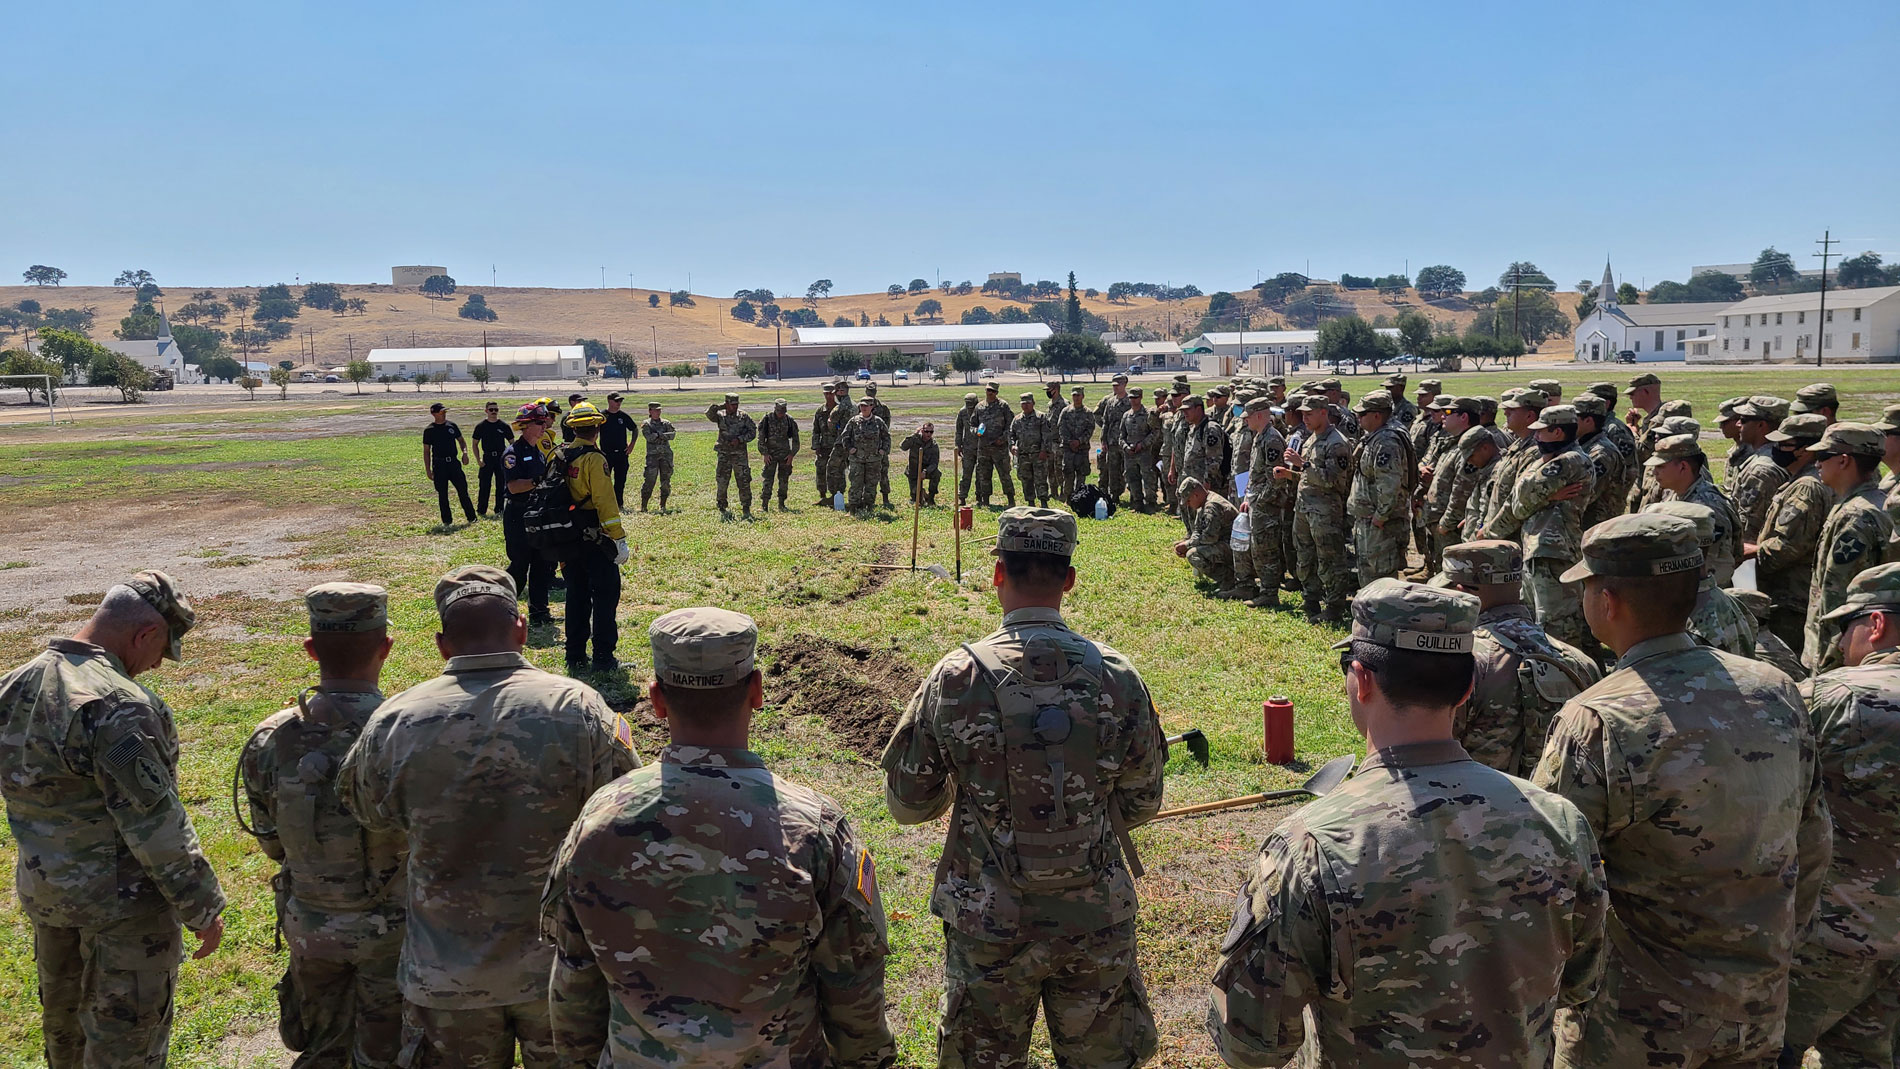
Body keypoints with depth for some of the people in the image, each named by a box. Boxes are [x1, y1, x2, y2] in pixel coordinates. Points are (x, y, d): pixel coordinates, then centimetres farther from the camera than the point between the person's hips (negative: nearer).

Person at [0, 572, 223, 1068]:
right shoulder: (117, 707, -27)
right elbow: (156, 827, -24)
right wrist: (203, 908, -14)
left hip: (41, 888, 8)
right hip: (123, 899, -8)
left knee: (63, 1010, 27)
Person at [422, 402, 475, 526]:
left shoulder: (452, 425, 7)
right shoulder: (429, 430, -1)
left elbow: (461, 440, 17)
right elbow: (426, 451, 2)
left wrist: (464, 452, -4)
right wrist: (428, 470, -3)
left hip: (454, 462, 2)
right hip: (439, 465, -2)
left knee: (463, 490, 0)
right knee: (442, 493, 3)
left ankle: (471, 517, 7)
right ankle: (447, 520, 11)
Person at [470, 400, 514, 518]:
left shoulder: (504, 425, 1)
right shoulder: (481, 426, 2)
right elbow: (475, 444, 8)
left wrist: (509, 458, -2)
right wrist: (478, 460, -1)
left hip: (501, 458, 0)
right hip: (487, 459, 0)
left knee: (501, 486, 2)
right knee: (484, 485, 1)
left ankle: (499, 510, 11)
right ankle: (481, 510, 12)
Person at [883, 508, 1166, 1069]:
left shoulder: (957, 677, -13)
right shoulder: (1117, 677, -9)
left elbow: (907, 802, -4)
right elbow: (1141, 805, 1)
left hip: (988, 923, -1)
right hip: (1097, 919, 1)